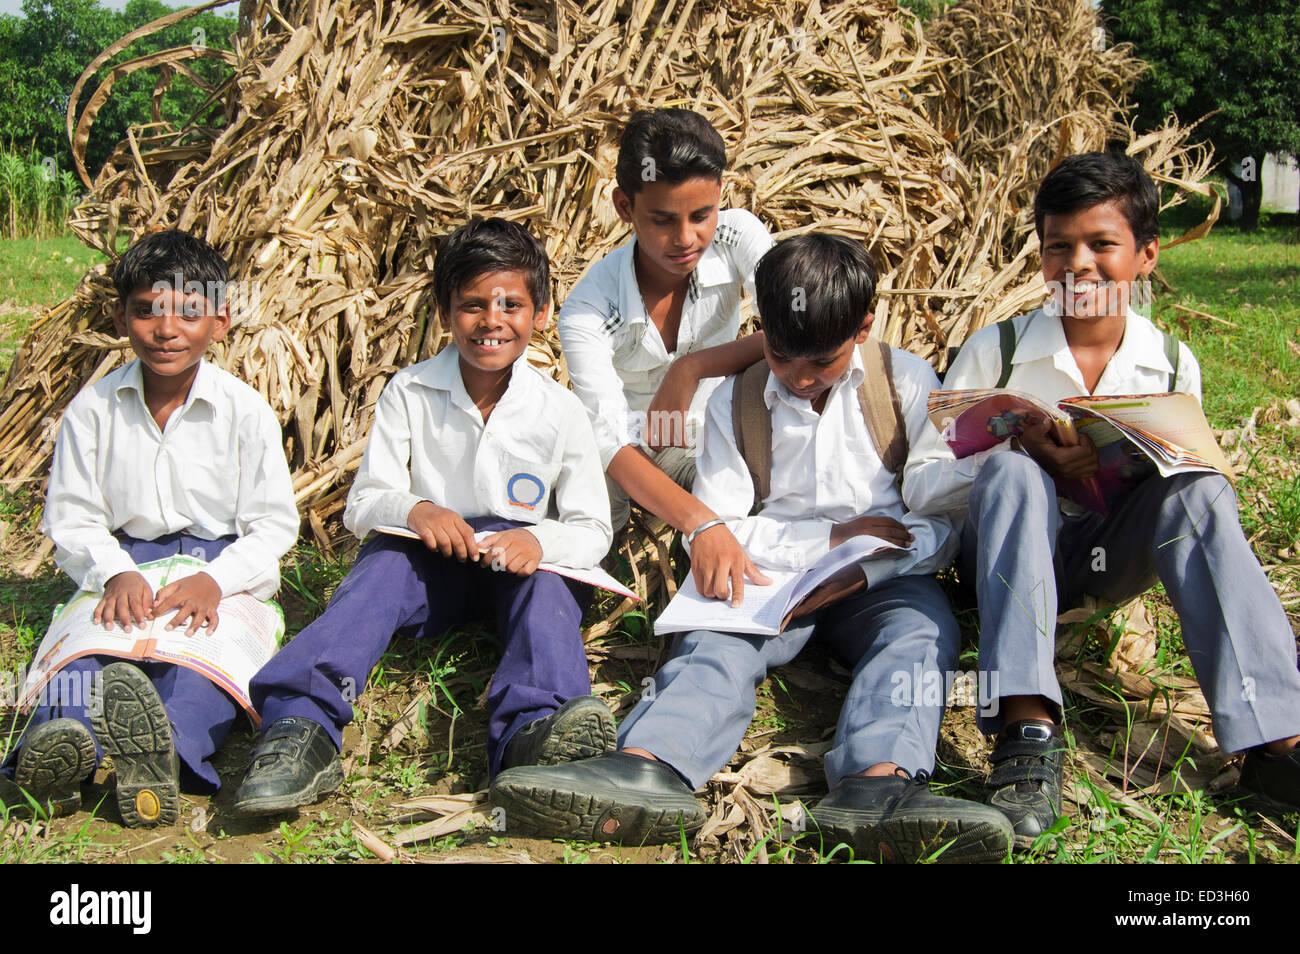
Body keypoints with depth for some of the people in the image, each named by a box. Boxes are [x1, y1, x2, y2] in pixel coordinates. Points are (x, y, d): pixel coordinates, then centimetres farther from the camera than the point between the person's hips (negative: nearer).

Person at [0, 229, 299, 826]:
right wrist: (114, 574, -17)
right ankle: (58, 740, -60)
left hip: (224, 567, -1)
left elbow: (274, 525, -1)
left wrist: (214, 580, -20)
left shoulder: (245, 411, 0)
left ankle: (170, 747, -63)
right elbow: (70, 518, 5)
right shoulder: (93, 408, 5)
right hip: (124, 565, 2)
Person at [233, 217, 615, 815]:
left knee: (546, 585, -34)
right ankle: (302, 731, -56)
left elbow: (594, 530, -1)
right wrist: (412, 509, -27)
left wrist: (539, 539, -25)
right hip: (426, 561, 0)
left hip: (517, 560, 0)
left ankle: (534, 733, -63)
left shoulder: (560, 412, -4)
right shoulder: (409, 393, -2)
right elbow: (361, 506, -2)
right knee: (384, 563, -33)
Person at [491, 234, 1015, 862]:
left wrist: (861, 571, -16)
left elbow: (945, 522, 1)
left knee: (921, 629, -34)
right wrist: (830, 537, -9)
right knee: (719, 637, -30)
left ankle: (879, 782, -62)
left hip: (882, 578, -1)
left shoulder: (909, 382, 5)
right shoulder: (735, 403, 9)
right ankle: (645, 769, -59)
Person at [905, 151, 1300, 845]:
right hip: (1012, 556, -1)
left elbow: (1184, 485, 9)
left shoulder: (1174, 365, 2)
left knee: (1202, 491, -26)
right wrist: (1021, 454, -25)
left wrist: (1153, 464, -14)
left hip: (1114, 555, 2)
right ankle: (1028, 729, -44)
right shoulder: (995, 352, -5)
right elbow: (921, 486, -8)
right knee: (1009, 473, -32)